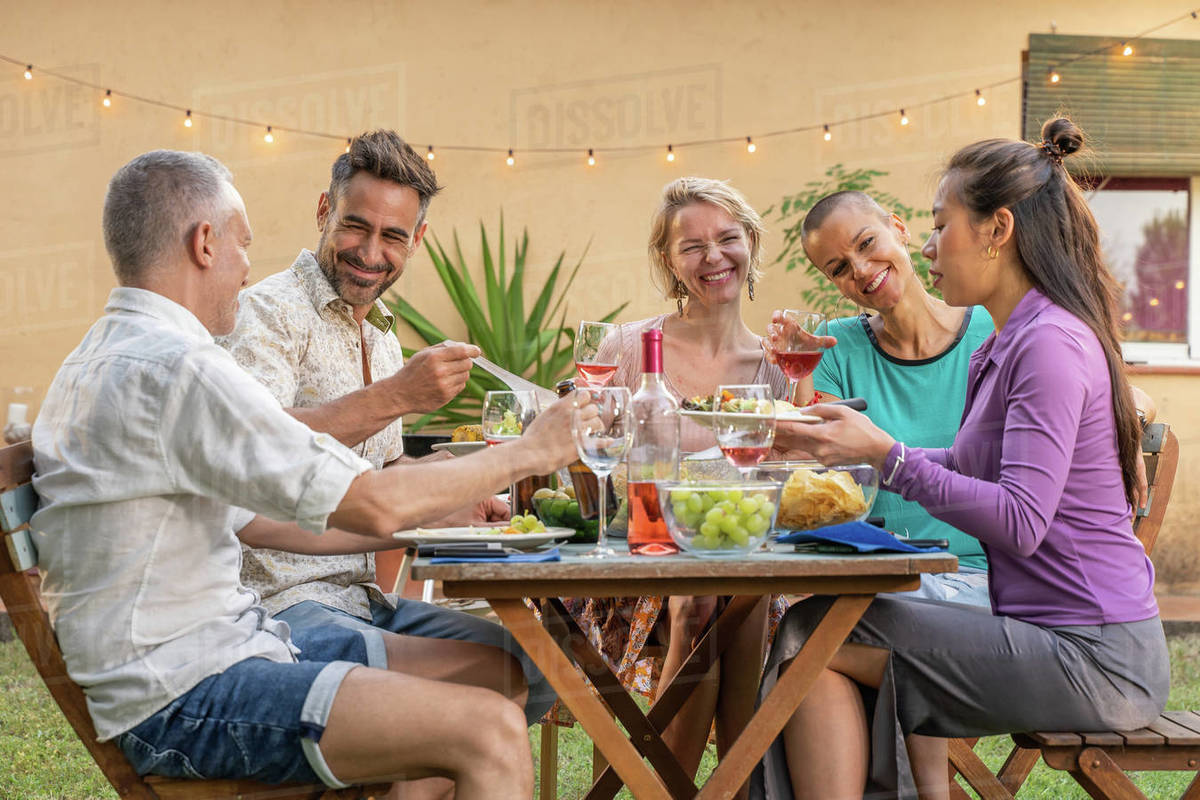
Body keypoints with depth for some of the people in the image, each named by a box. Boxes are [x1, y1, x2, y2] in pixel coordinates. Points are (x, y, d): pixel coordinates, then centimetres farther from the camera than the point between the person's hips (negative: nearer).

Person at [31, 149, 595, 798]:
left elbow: (258, 520, 20)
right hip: (178, 699, -11)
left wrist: (446, 517, 19)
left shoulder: (114, 355, 17)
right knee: (490, 733, -23)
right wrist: (526, 454, -4)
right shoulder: (172, 367, -18)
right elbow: (371, 505, -19)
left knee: (493, 672, 8)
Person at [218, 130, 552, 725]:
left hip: (363, 599, 9)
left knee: (534, 668, -2)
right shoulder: (267, 312, -9)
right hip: (282, 603, -9)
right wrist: (394, 397, -28)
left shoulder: (383, 337, 19)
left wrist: (449, 511, 9)